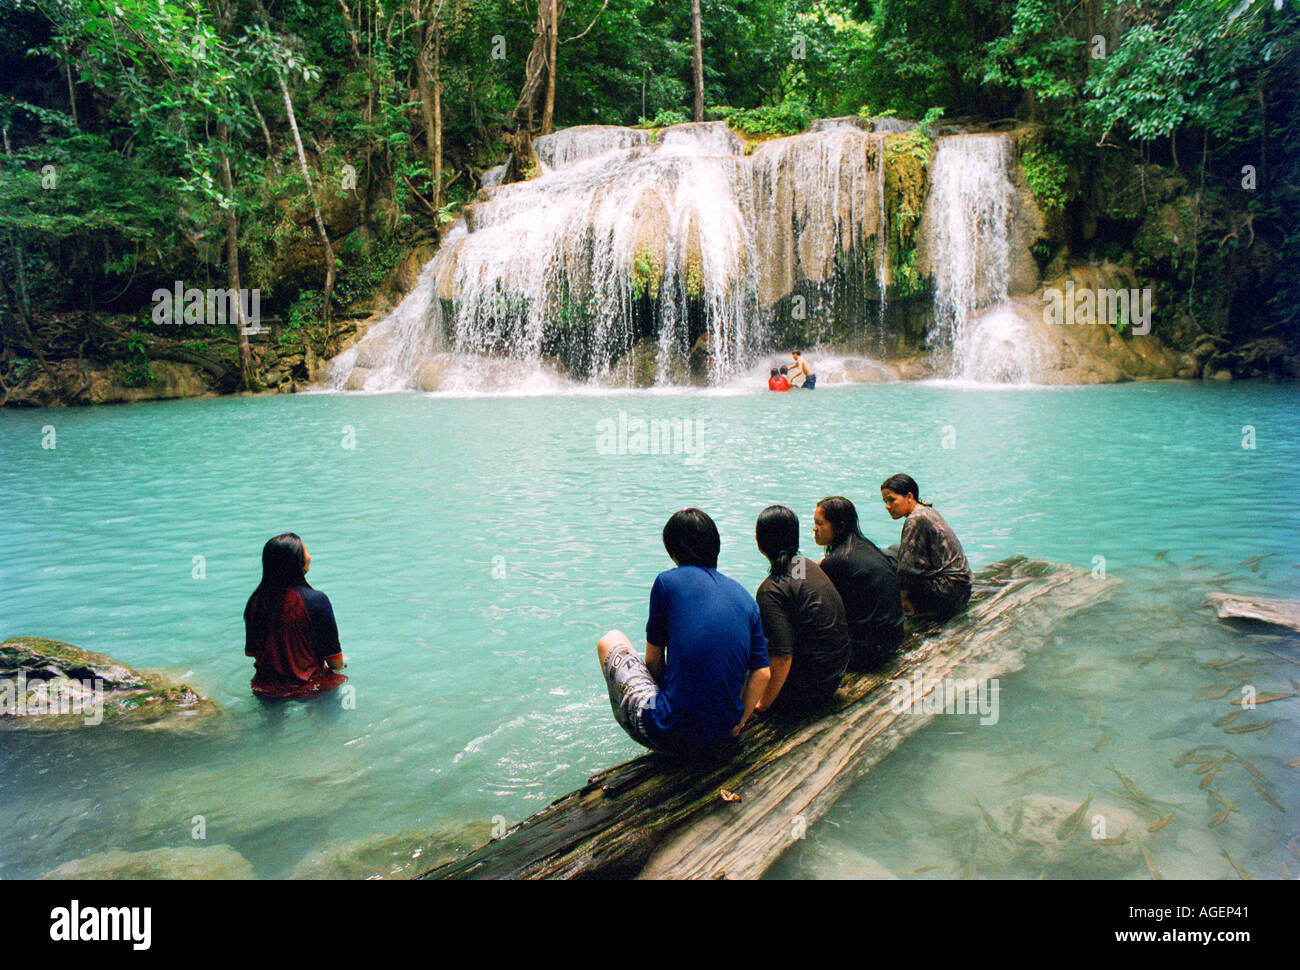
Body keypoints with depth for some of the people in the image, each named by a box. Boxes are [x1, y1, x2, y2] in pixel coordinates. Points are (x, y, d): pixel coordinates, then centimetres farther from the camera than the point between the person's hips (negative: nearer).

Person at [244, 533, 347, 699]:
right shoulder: (316, 600, -19)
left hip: (265, 690, 5)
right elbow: (335, 663, -13)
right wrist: (340, 664, 10)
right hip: (307, 689, -5)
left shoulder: (256, 600, -5)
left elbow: (251, 652, 7)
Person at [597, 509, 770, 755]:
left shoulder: (667, 581, -7)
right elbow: (762, 674, 3)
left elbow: (653, 660, 1)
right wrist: (736, 725, 12)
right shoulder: (745, 596, 6)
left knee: (610, 641, 17)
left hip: (670, 737, -6)